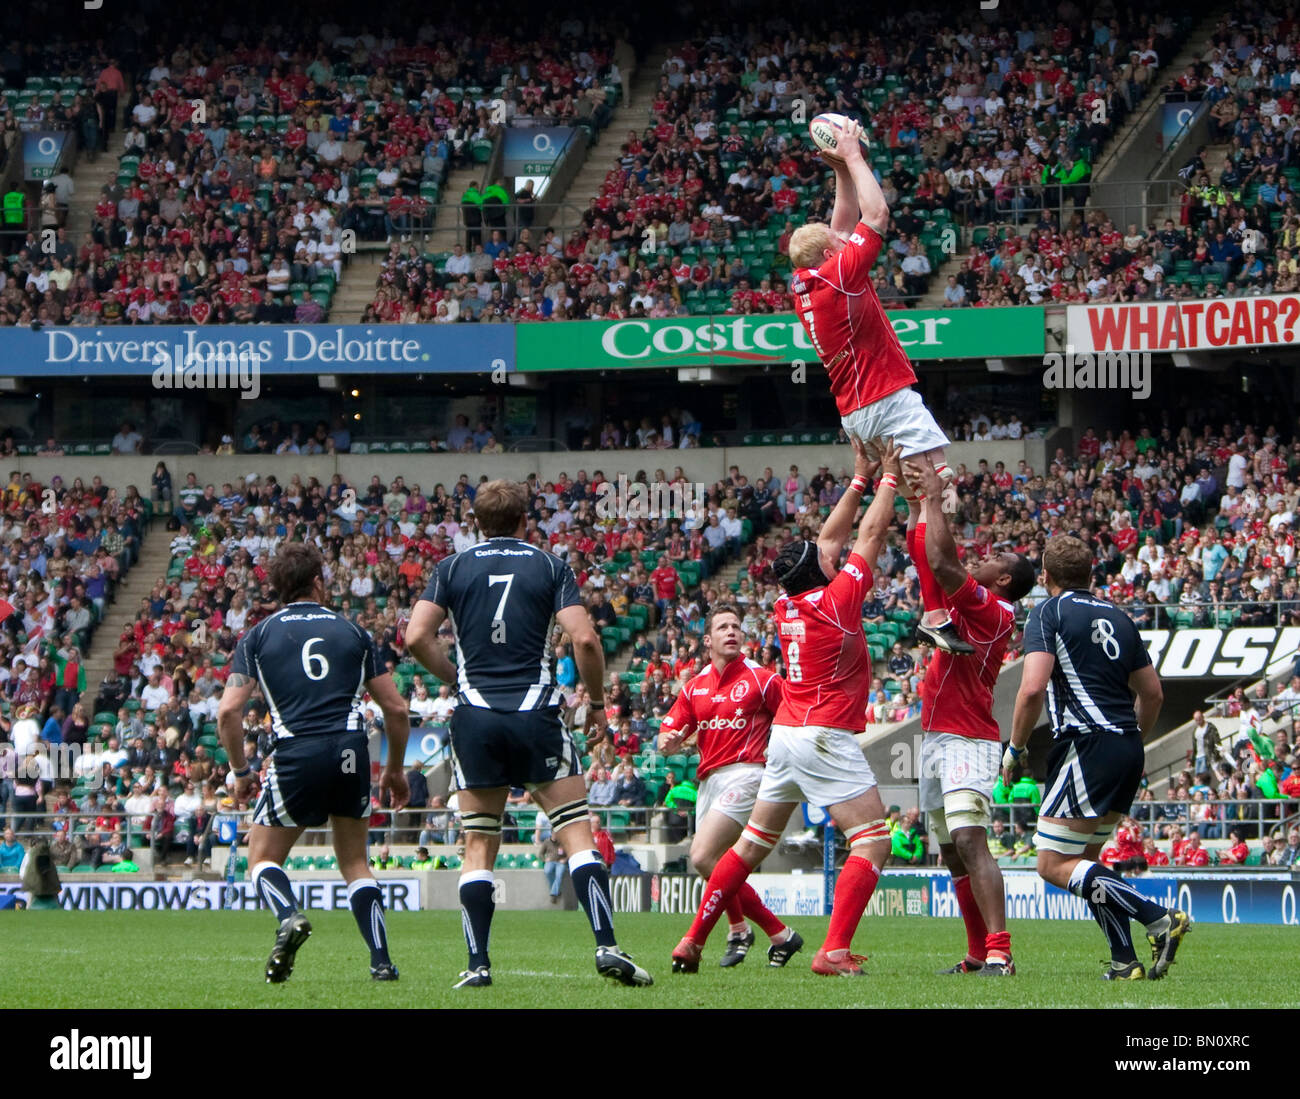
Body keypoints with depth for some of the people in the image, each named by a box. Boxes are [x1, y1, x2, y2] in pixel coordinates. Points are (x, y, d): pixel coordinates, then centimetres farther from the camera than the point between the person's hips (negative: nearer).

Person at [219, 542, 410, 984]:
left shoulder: (258, 636, 11)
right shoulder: (352, 632, 15)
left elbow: (228, 711, 1)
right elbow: (396, 708, 14)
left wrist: (241, 772, 14)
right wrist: (395, 769, 28)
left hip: (296, 755, -2)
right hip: (351, 749, 2)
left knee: (263, 857, 15)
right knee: (355, 861, 19)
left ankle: (289, 917, -17)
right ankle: (381, 961, 5)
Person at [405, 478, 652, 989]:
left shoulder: (453, 568, 7)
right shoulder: (549, 566, 4)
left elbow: (416, 637, -2)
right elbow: (584, 639, -6)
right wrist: (597, 704, 7)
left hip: (476, 717, 1)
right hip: (537, 714, -1)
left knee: (478, 846, 8)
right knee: (577, 832, 0)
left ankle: (477, 964, 0)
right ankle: (607, 947, -13)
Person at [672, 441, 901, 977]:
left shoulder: (786, 606, 7)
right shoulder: (838, 599, -12)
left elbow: (833, 537, 19)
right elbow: (870, 535, -2)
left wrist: (860, 477, 23)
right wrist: (888, 476, 10)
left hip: (785, 733, 8)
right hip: (827, 738, -8)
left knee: (753, 843, 16)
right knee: (872, 843, -8)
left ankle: (693, 940, 17)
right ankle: (835, 950, -22)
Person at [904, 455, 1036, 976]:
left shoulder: (994, 612, -10)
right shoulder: (959, 602, 15)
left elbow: (942, 561, -21)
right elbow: (923, 553, 23)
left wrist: (933, 496, -14)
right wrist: (918, 499, 17)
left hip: (967, 741, -10)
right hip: (935, 737, 10)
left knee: (969, 840, -22)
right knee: (952, 851, 10)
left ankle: (999, 951, -29)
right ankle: (979, 953, 14)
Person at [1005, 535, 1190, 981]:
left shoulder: (1049, 613, -3)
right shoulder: (1117, 617, 18)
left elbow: (1033, 688, -14)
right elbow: (1152, 692, 20)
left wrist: (1015, 748, -3)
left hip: (1087, 745, -8)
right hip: (1128, 751, 8)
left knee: (1055, 866, -6)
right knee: (1084, 861, 17)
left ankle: (1158, 918, -19)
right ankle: (1125, 961, 4)